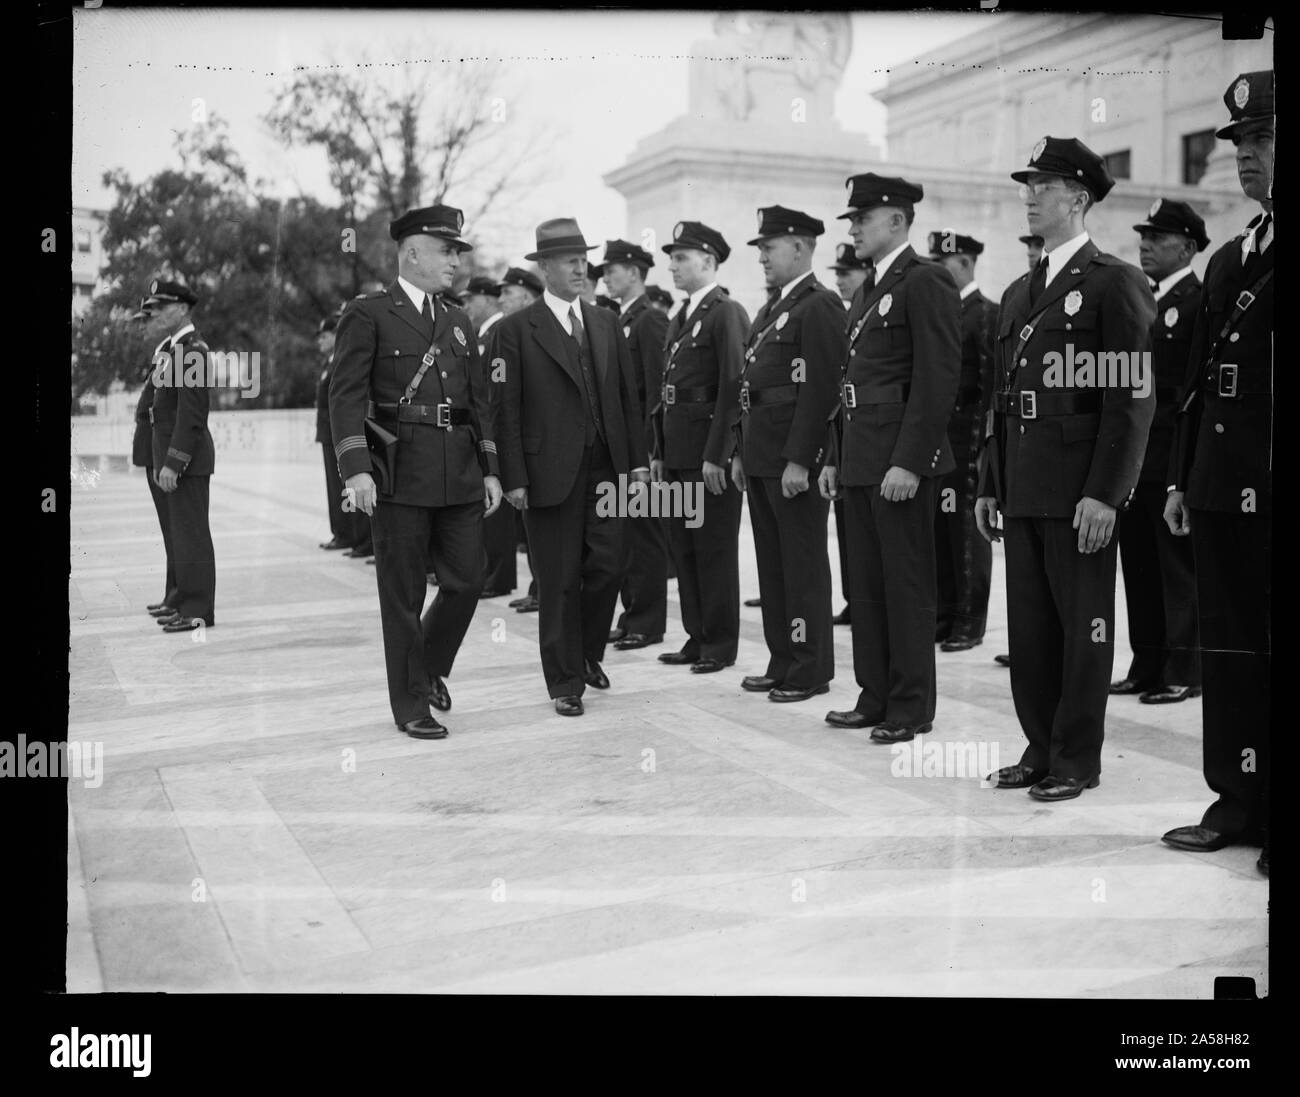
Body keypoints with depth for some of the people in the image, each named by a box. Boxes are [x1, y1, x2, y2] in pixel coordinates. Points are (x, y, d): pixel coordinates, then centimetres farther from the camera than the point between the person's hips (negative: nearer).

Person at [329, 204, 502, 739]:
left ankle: (430, 666, 32)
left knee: (467, 580, 6)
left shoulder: (459, 323, 17)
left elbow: (478, 400, 18)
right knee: (403, 596, 2)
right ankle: (411, 704, 15)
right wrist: (356, 467, -19)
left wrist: (489, 469, 11)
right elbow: (347, 395, -9)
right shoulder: (367, 314, -1)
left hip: (460, 475, 6)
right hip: (400, 474, -5)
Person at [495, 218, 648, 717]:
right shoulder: (517, 329, -2)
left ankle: (589, 653, 27)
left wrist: (637, 460, 8)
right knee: (559, 581, 2)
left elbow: (626, 395, 13)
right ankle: (565, 681, 14)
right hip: (551, 471, -4)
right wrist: (515, 478, -11)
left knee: (607, 567, 2)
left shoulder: (606, 322, 13)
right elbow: (508, 409, -5)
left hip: (606, 466, 4)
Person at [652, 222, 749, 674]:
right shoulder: (679, 319, 17)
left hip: (711, 452, -8)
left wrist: (716, 454, -20)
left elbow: (733, 387, -17)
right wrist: (659, 450, 13)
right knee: (684, 548, 12)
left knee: (715, 550, 0)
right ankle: (697, 637, 21)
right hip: (678, 451, 9)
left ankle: (720, 644, 9)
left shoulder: (727, 314, -10)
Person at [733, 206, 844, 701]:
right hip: (760, 458, 9)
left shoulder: (820, 306, -11)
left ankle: (810, 670, 7)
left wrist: (799, 459, -22)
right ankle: (782, 662, 22)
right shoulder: (771, 308, 18)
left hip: (794, 460, -9)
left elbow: (819, 390, -18)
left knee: (803, 567, -1)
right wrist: (740, 452, 17)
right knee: (771, 565, 13)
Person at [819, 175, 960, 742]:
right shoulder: (868, 290, 19)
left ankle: (911, 708, 7)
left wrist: (909, 462, -21)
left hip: (900, 464, -9)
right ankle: (875, 698, 22)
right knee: (865, 587, 13)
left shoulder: (927, 282, -9)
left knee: (907, 587, -1)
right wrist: (835, 457, 18)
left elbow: (938, 380, -16)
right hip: (859, 461, 9)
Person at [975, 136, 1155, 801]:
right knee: (1028, 628, 12)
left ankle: (1076, 760, 12)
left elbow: (1133, 398, -12)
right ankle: (1040, 748, 23)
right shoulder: (1018, 294, 17)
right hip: (1022, 490, 7)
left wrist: (1104, 493, -18)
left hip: (1079, 490, -7)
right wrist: (989, 487, 14)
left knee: (1083, 628, 2)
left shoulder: (1116, 284, -5)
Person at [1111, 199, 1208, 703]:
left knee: (1180, 569, 0)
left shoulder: (1200, 301, -8)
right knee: (1139, 568, 11)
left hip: (1173, 459, -8)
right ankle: (1147, 666, 19)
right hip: (1132, 458, 8)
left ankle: (1184, 671, 7)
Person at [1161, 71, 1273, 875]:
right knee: (1228, 648, 11)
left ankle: (1267, 809, 9)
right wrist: (1181, 477, 15)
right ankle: (1239, 800, 21)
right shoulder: (1228, 259, 18)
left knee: (1261, 649, -1)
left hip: (1266, 490, -7)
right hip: (1221, 490, 7)